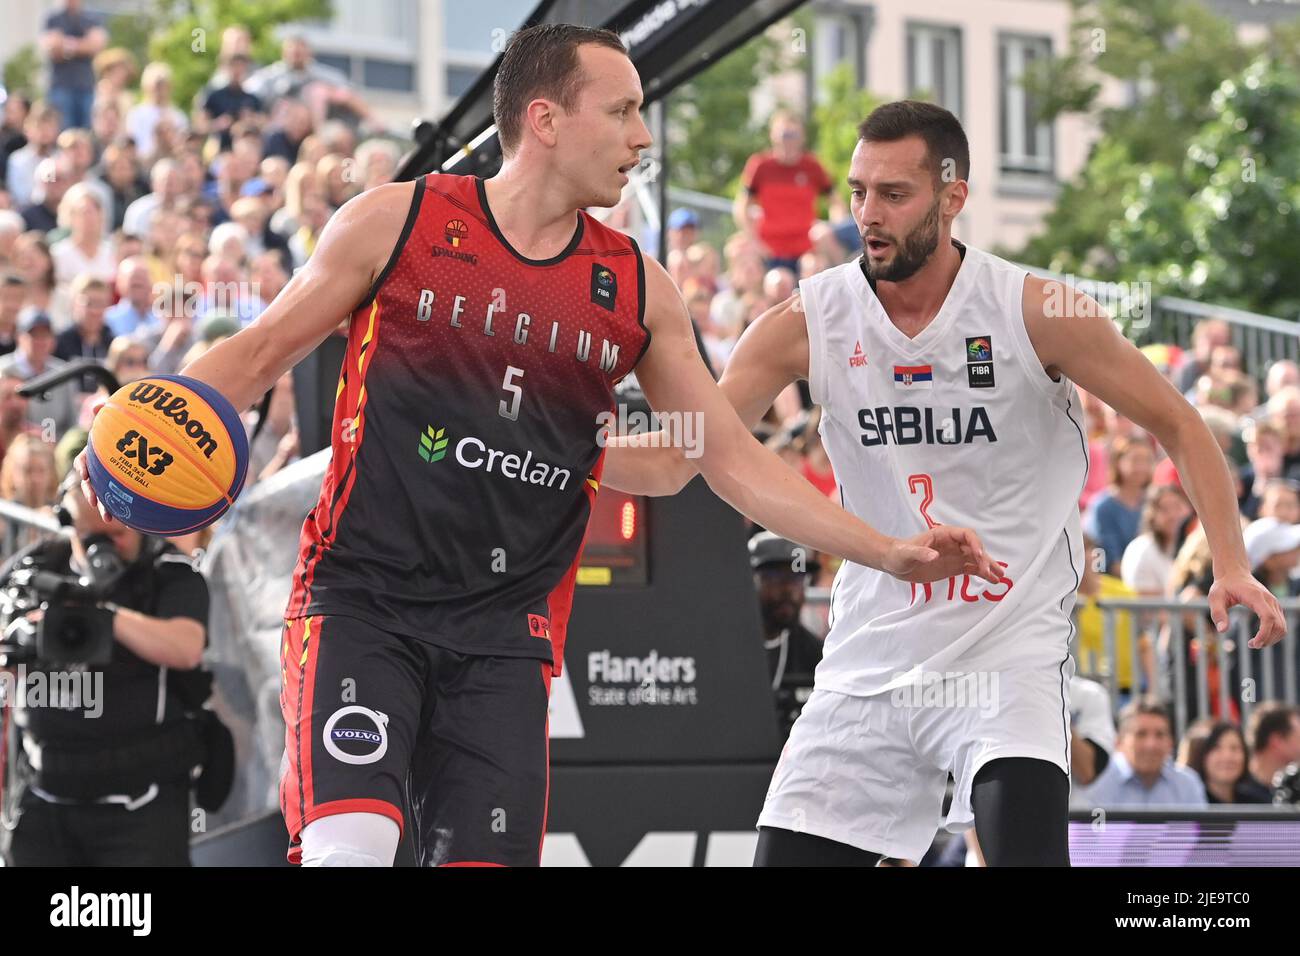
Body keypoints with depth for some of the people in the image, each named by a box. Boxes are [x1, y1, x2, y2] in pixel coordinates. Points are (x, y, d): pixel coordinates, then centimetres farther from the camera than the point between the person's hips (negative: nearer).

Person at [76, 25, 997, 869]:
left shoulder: (637, 289, 8)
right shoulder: (396, 221, -2)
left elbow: (733, 459, 12)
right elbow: (265, 350, 6)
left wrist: (887, 553, 5)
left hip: (505, 632, 4)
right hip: (362, 597, -4)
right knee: (349, 848, -23)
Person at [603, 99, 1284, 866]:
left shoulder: (1039, 313, -10)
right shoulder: (805, 324, -4)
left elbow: (1177, 426, 2)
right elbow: (674, 460, -4)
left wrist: (1232, 566, -9)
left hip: (1011, 651, -3)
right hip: (870, 660, 4)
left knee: (1024, 851, -27)